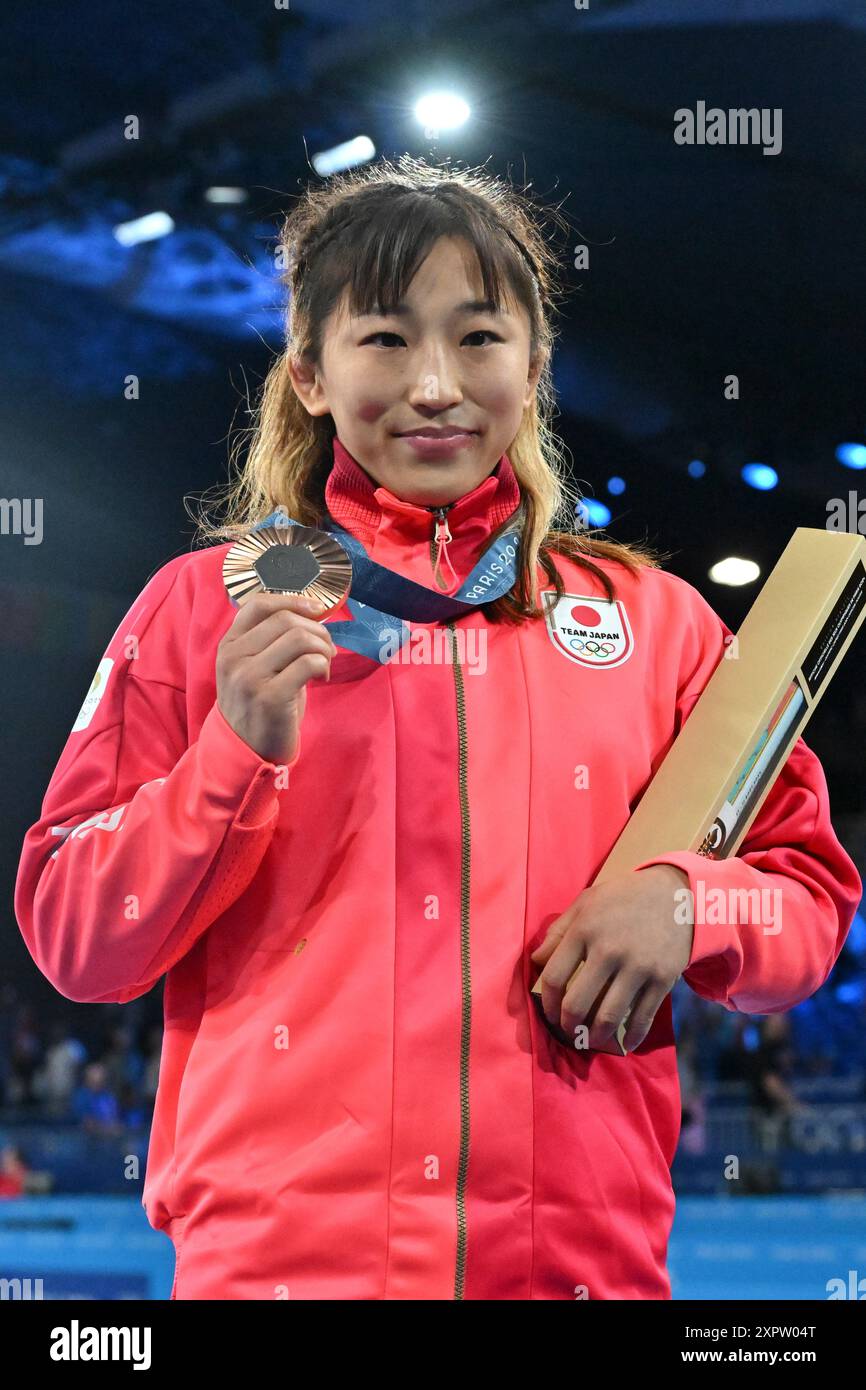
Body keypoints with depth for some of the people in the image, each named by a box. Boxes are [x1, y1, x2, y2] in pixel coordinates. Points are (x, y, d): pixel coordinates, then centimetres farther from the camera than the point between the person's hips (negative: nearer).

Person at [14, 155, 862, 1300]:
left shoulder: (651, 617, 9)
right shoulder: (210, 606, 5)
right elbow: (74, 945, 2)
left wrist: (683, 905, -9)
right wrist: (237, 754, -14)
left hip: (583, 1253, 2)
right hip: (272, 1248, -1)